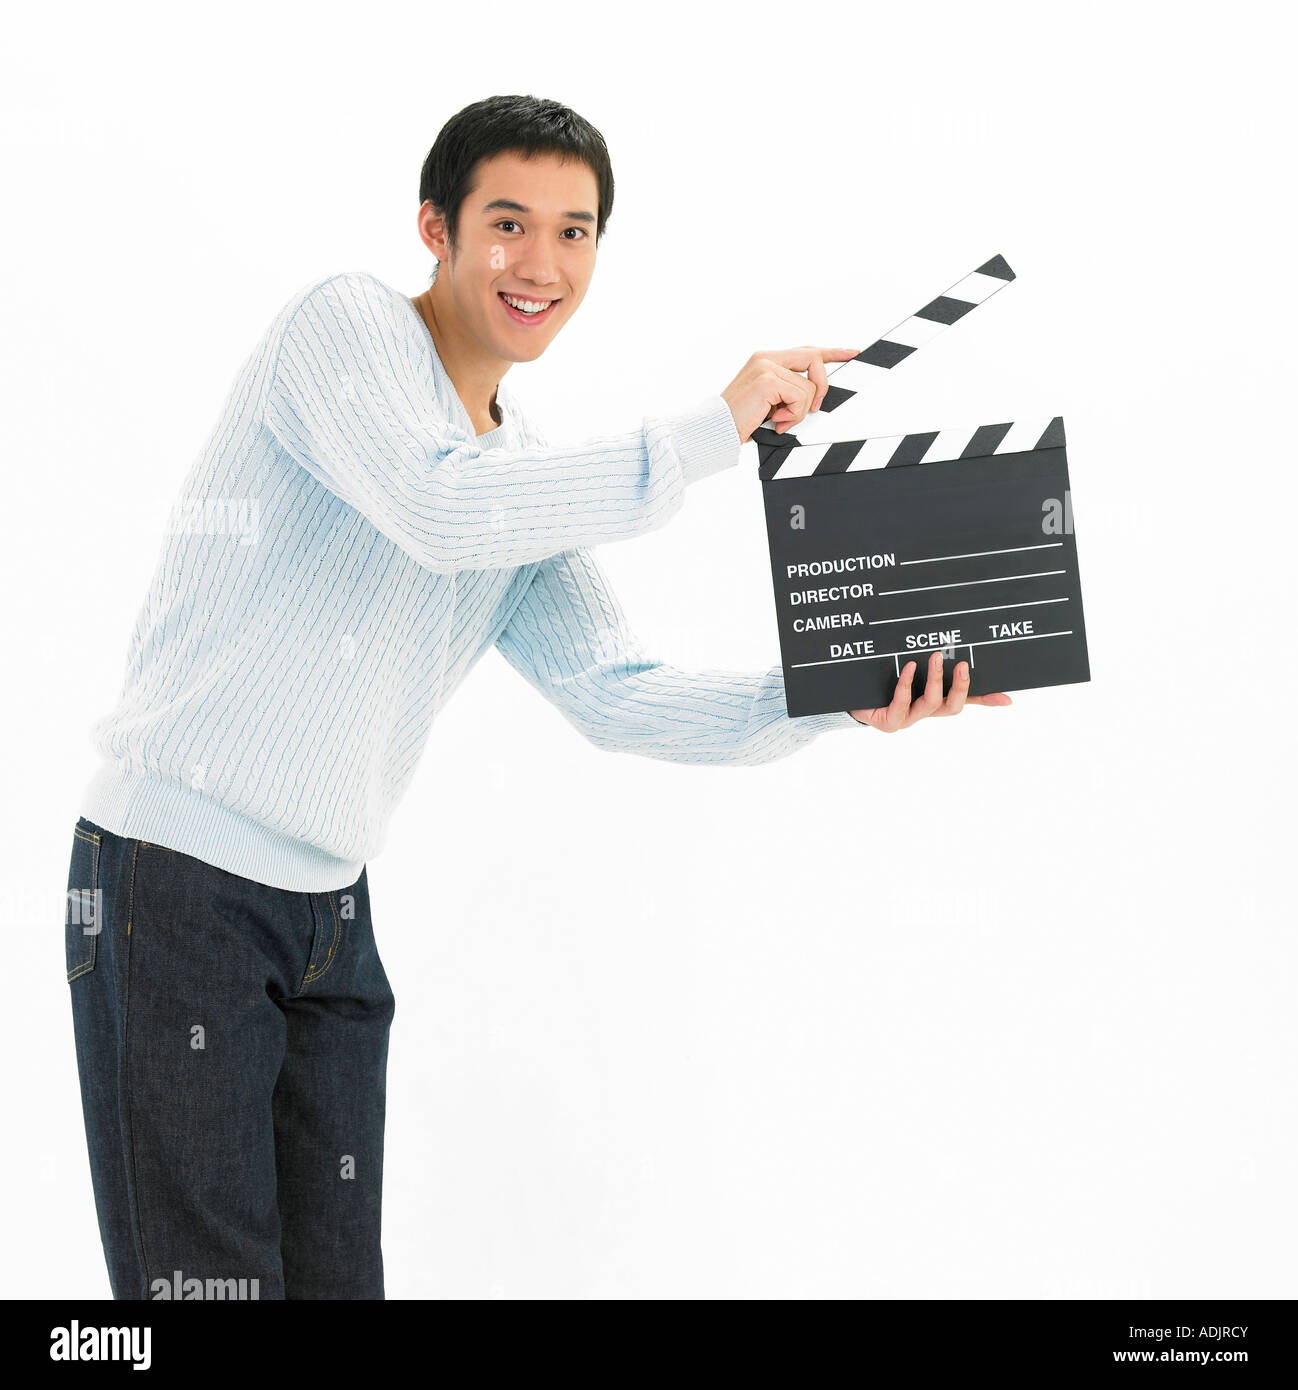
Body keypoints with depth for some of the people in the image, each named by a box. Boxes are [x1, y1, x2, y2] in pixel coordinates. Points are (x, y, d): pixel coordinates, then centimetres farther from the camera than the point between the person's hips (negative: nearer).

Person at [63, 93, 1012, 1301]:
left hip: (329, 906, 8)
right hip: (174, 874, -7)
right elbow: (442, 513, -26)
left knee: (337, 1274, 9)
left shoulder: (529, 474, 14)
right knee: (210, 1279, -6)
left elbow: (619, 696, 8)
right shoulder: (347, 322, -8)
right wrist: (713, 430, -21)